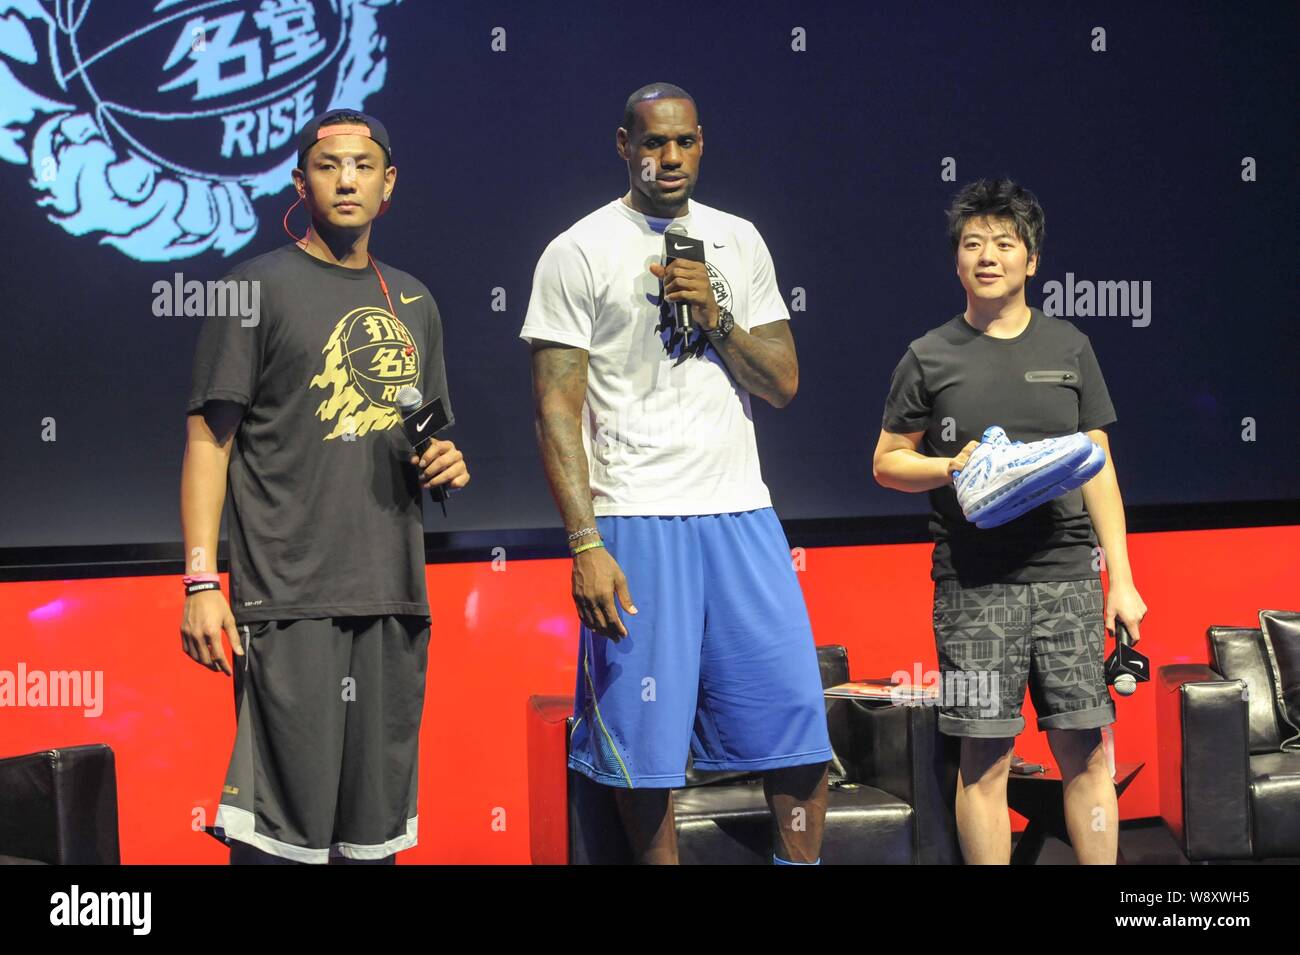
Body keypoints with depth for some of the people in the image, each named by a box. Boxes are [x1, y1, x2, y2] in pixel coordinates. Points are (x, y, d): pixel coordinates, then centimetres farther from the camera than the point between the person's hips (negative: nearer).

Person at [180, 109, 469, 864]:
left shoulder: (412, 301, 17)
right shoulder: (260, 286, 1)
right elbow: (209, 440, -3)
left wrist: (448, 462, 3)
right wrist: (201, 581, -11)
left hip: (394, 596, 5)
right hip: (290, 599, -5)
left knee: (376, 823, 10)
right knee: (281, 823, -7)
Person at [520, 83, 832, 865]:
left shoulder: (739, 242, 12)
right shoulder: (579, 253, -1)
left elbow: (783, 384, 10)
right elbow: (558, 409, -6)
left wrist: (716, 319, -8)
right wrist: (586, 547, -13)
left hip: (741, 513, 4)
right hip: (636, 521, -4)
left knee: (797, 711, 4)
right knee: (647, 743, 1)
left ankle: (802, 860, 18)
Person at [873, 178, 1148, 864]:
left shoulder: (1069, 347, 11)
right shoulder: (929, 357, 6)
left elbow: (1098, 469, 11)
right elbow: (886, 461, 10)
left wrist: (1121, 579, 5)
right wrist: (952, 469, -11)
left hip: (1067, 575, 2)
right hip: (973, 584, -1)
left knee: (1086, 752, 2)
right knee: (985, 757, 1)